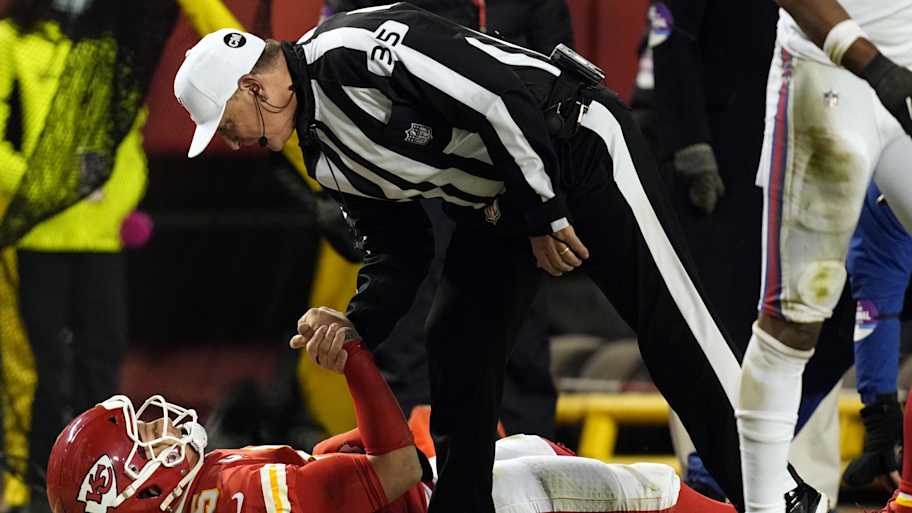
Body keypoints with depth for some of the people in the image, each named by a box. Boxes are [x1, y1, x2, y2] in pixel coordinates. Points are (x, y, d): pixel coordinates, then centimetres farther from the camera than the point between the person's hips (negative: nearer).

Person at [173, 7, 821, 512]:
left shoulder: (350, 49, -22)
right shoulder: (326, 155, 8)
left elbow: (499, 96, -26)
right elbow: (398, 257, 15)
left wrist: (544, 214, -20)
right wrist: (354, 326, -3)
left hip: (576, 146, -10)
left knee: (672, 329, -10)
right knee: (456, 344, 3)